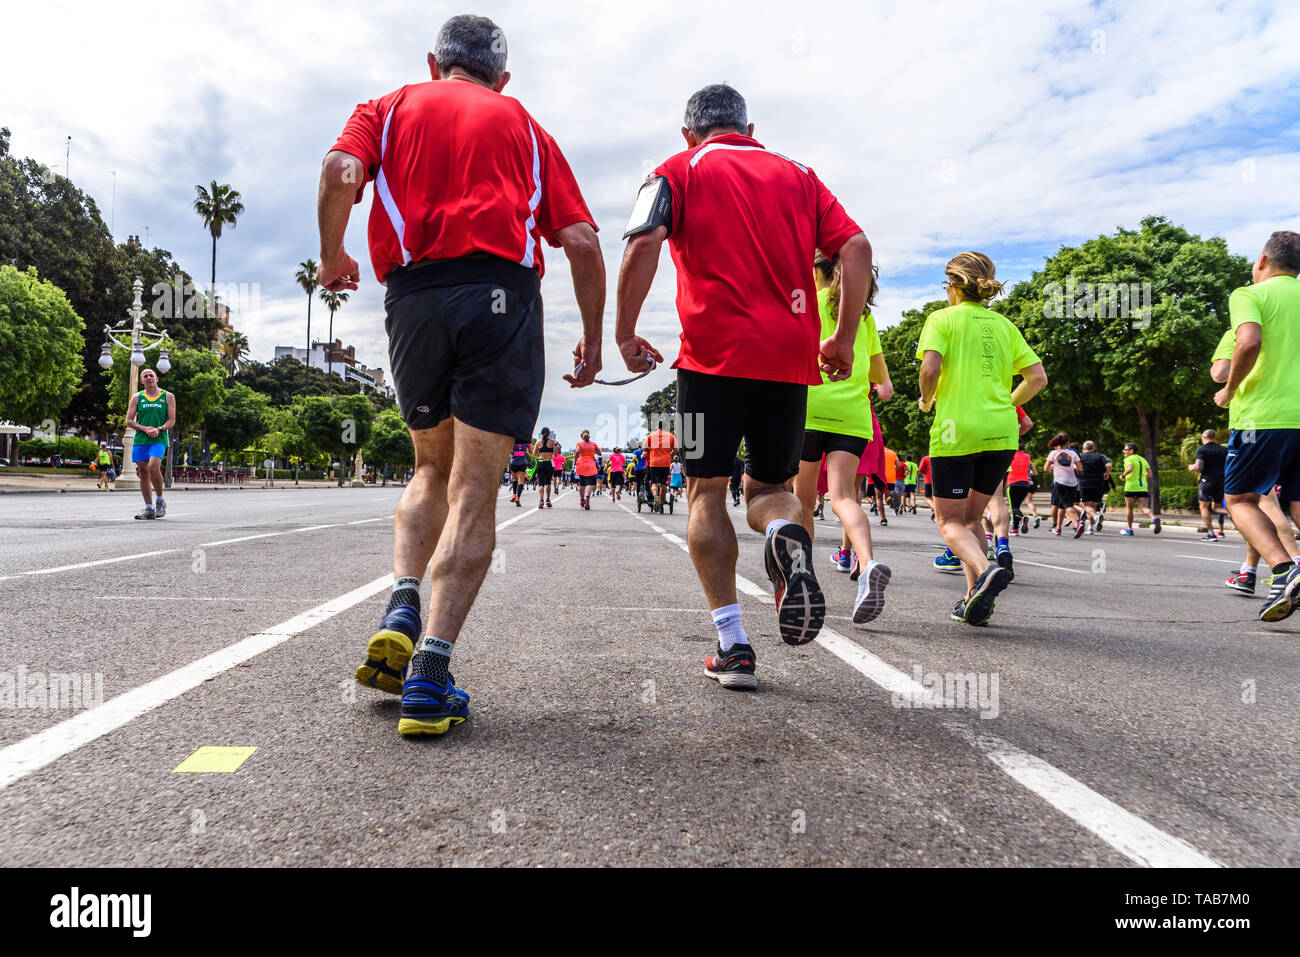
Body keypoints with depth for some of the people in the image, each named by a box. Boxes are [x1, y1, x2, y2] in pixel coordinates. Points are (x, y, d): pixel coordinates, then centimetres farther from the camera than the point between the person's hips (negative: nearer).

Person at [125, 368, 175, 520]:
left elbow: (172, 420, 4)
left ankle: (160, 500, -3)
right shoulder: (137, 397, 12)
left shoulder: (168, 397, 8)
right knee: (143, 474, 2)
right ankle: (149, 509, 8)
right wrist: (145, 429, -10)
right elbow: (129, 421, 7)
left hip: (159, 440, -3)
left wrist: (159, 429, -14)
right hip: (140, 440, 3)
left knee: (153, 467, -24)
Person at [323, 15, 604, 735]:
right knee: (474, 487, -3)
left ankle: (401, 609, 1)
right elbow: (581, 241, 9)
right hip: (502, 293, -1)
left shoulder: (389, 107, 22)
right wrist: (593, 338, 17)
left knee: (433, 469, 20)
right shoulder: (522, 123, 22)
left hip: (413, 297, 2)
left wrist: (332, 258, 13)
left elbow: (341, 171, -2)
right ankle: (429, 678, -9)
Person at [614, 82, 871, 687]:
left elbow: (644, 245, -7)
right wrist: (843, 340, 12)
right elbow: (856, 249, 9)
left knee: (706, 492, 7)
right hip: (791, 357, 3)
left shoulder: (678, 171, 11)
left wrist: (625, 334, -1)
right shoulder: (796, 176, 20)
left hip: (714, 354, -3)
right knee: (768, 487, 15)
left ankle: (733, 646, -1)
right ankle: (788, 536, -21)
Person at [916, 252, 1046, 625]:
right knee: (971, 516, 17)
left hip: (956, 431, -5)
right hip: (1002, 433, 5)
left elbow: (930, 368, -15)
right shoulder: (1004, 324, 15)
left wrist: (926, 400, 4)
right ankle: (975, 599, 9)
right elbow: (1037, 377, 8)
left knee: (950, 521, 3)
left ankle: (986, 569, -25)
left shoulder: (942, 319, 1)